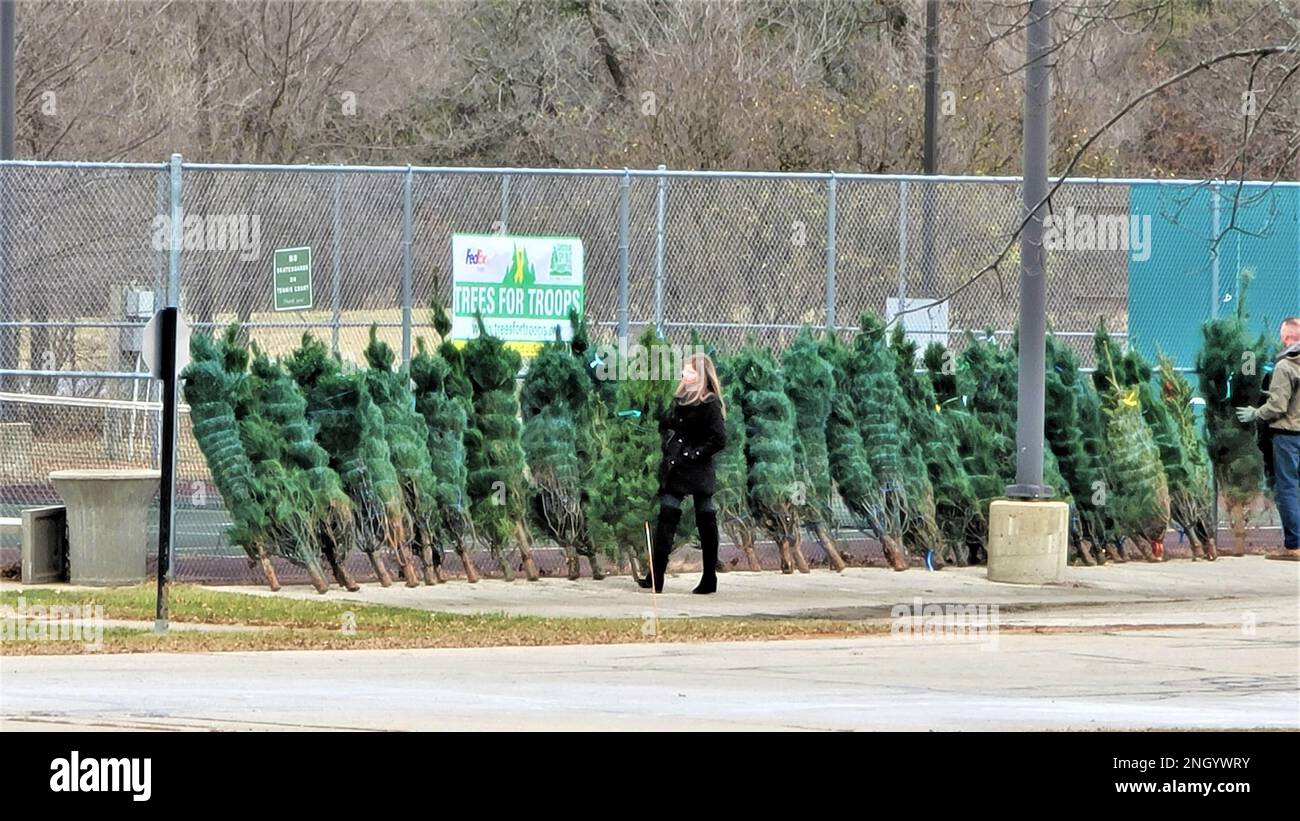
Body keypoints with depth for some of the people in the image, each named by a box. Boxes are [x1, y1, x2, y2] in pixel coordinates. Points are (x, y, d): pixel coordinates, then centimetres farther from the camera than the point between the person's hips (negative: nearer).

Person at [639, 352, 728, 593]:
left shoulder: (710, 404, -11)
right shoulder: (681, 398, 10)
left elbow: (719, 439, -16)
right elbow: (666, 425, 24)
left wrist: (695, 454, -16)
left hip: (699, 472, -7)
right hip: (675, 471, 7)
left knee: (706, 522, 3)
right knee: (666, 519, 1)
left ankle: (709, 580, 10)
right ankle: (655, 578, -1)